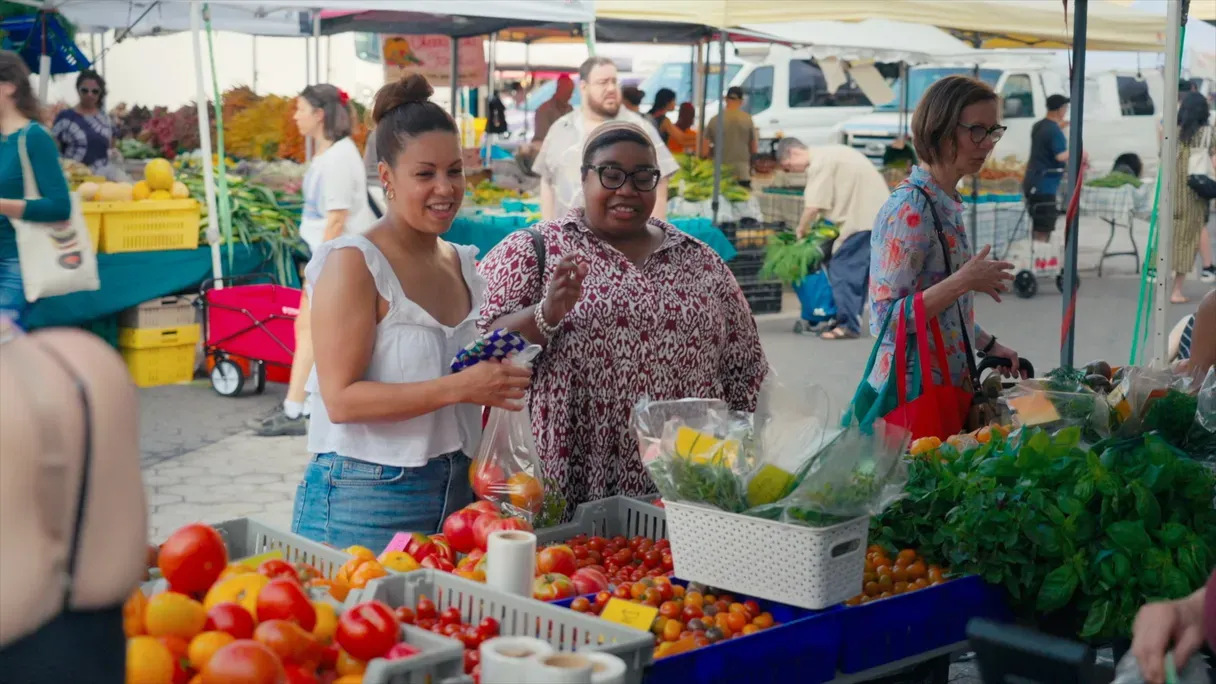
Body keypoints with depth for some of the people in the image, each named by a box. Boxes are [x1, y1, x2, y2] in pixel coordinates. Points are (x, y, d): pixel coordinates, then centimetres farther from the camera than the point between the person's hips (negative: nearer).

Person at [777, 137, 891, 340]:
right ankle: (851, 320, 19)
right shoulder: (827, 155, 17)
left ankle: (848, 325, -6)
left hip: (864, 216, -10)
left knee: (842, 269, -6)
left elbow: (814, 207, -16)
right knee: (857, 270, 14)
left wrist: (801, 230, 0)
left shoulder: (819, 163, -13)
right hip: (875, 212, 10)